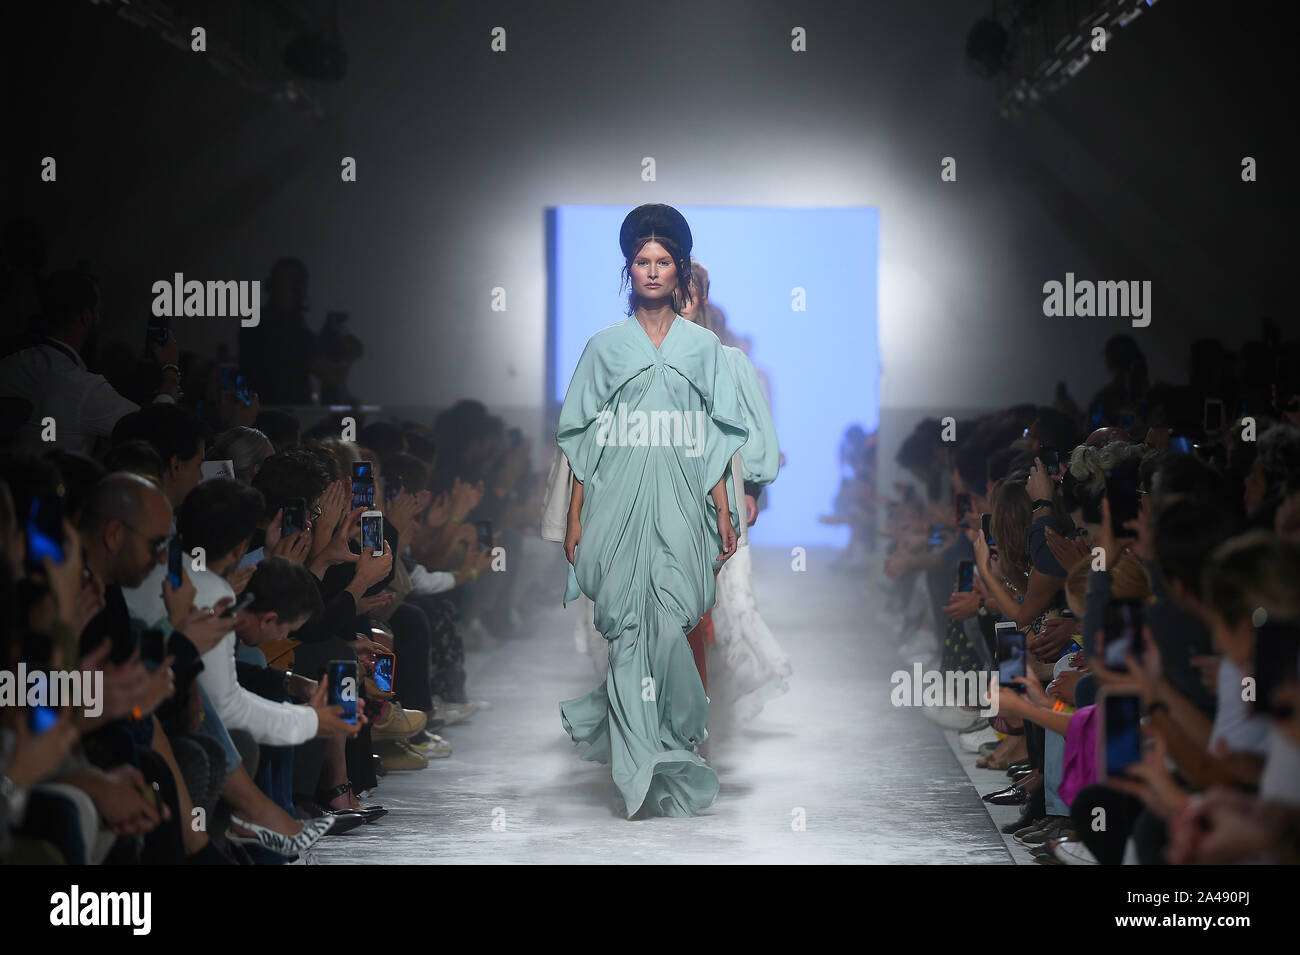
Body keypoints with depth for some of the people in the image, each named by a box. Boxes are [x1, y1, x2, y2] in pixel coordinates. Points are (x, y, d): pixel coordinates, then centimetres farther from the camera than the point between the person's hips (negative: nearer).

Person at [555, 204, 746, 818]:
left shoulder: (703, 347, 10)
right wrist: (574, 518, 2)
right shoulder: (605, 347, 8)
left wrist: (724, 513, 1)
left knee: (668, 625, -8)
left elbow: (717, 442, 8)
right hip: (618, 507, -1)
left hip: (679, 509, 1)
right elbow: (582, 443, 7)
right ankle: (652, 776, -2)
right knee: (629, 629, -5)